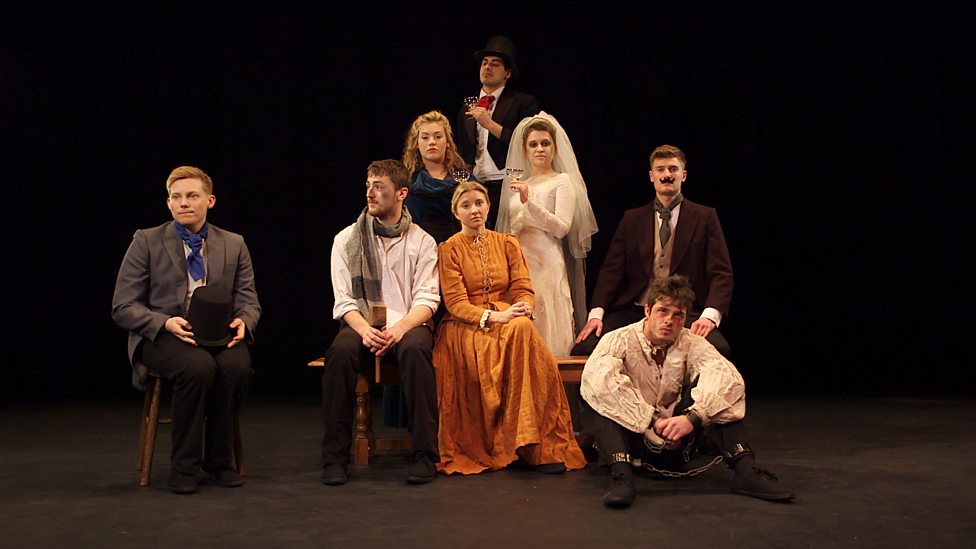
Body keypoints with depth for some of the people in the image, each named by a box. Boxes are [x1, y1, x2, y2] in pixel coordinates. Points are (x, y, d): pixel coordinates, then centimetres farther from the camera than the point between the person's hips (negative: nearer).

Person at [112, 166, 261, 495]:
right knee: (199, 367, -35)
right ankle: (184, 466, -15)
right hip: (161, 336, -2)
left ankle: (218, 461, -9)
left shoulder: (234, 245, 11)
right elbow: (123, 308, -1)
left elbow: (249, 302, 10)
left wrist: (242, 321, -15)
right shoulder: (147, 242, 3)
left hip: (217, 336, 3)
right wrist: (166, 323, -20)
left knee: (238, 366, -31)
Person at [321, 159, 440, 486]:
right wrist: (365, 330, -18)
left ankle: (425, 455, -28)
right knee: (340, 352, -32)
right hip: (362, 324, 1)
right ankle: (334, 456, -22)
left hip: (407, 325, -1)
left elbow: (427, 299, -1)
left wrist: (398, 329, -20)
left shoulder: (422, 242, 8)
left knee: (415, 349, -35)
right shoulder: (347, 239, 10)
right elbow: (344, 300, 3)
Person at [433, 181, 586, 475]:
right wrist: (493, 316, -23)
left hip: (508, 321, 3)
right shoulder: (449, 249, 4)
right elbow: (456, 303, -6)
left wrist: (522, 308, -18)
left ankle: (535, 443, -32)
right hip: (466, 327, -2)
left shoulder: (507, 243, 16)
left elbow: (523, 289, 7)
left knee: (522, 328, -34)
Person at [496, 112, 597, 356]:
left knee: (546, 325, -8)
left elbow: (562, 227, -10)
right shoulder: (518, 184, 19)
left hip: (546, 264, -5)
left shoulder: (562, 181, 3)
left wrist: (529, 202, -16)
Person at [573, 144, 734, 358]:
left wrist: (710, 315, -15)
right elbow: (611, 270, 9)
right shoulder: (632, 219, 16)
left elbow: (721, 273, 4)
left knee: (718, 348, -32)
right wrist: (596, 313, -7)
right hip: (634, 312, 1)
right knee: (585, 346, -23)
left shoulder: (705, 217, 10)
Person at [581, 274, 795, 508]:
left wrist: (692, 417, -37)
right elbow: (597, 379, -31)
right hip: (633, 440, -2)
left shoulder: (692, 344, -1)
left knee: (715, 384, -15)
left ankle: (744, 468, -25)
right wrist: (653, 421, -33)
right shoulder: (620, 340, -9)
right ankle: (621, 474, -42)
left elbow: (729, 379, -21)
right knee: (595, 395, -29)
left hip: (676, 444, 3)